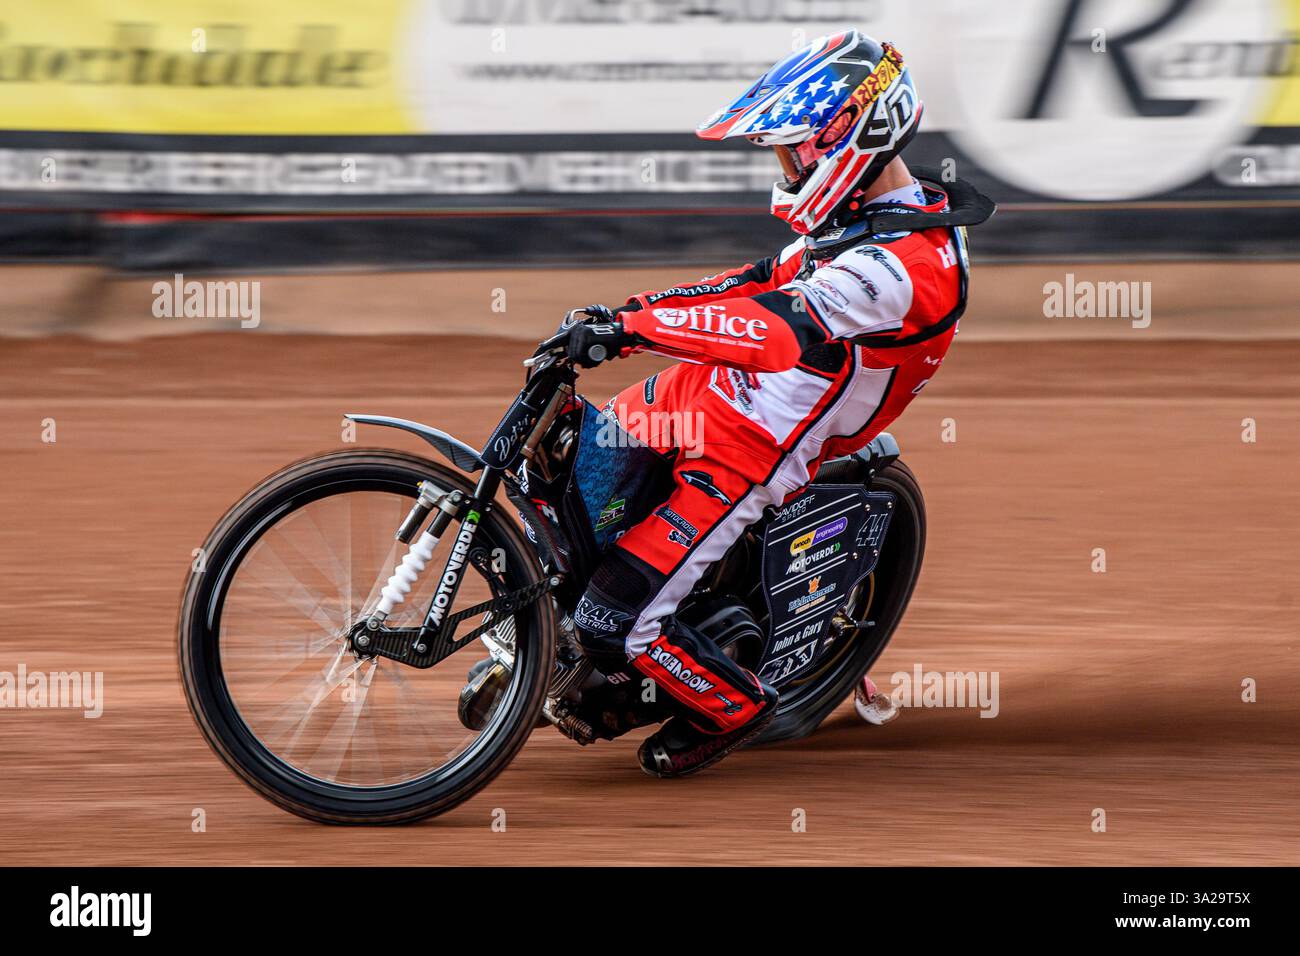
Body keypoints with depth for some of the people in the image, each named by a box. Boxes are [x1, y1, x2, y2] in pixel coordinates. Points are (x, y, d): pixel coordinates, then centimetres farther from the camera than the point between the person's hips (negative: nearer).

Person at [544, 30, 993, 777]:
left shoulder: (906, 267, -27)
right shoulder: (862, 218, 5)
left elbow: (776, 328, -37)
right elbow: (764, 282, 15)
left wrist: (630, 328, -41)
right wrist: (627, 310, 7)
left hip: (750, 456, -10)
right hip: (711, 393, 10)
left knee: (616, 623, -12)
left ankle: (733, 707, 13)